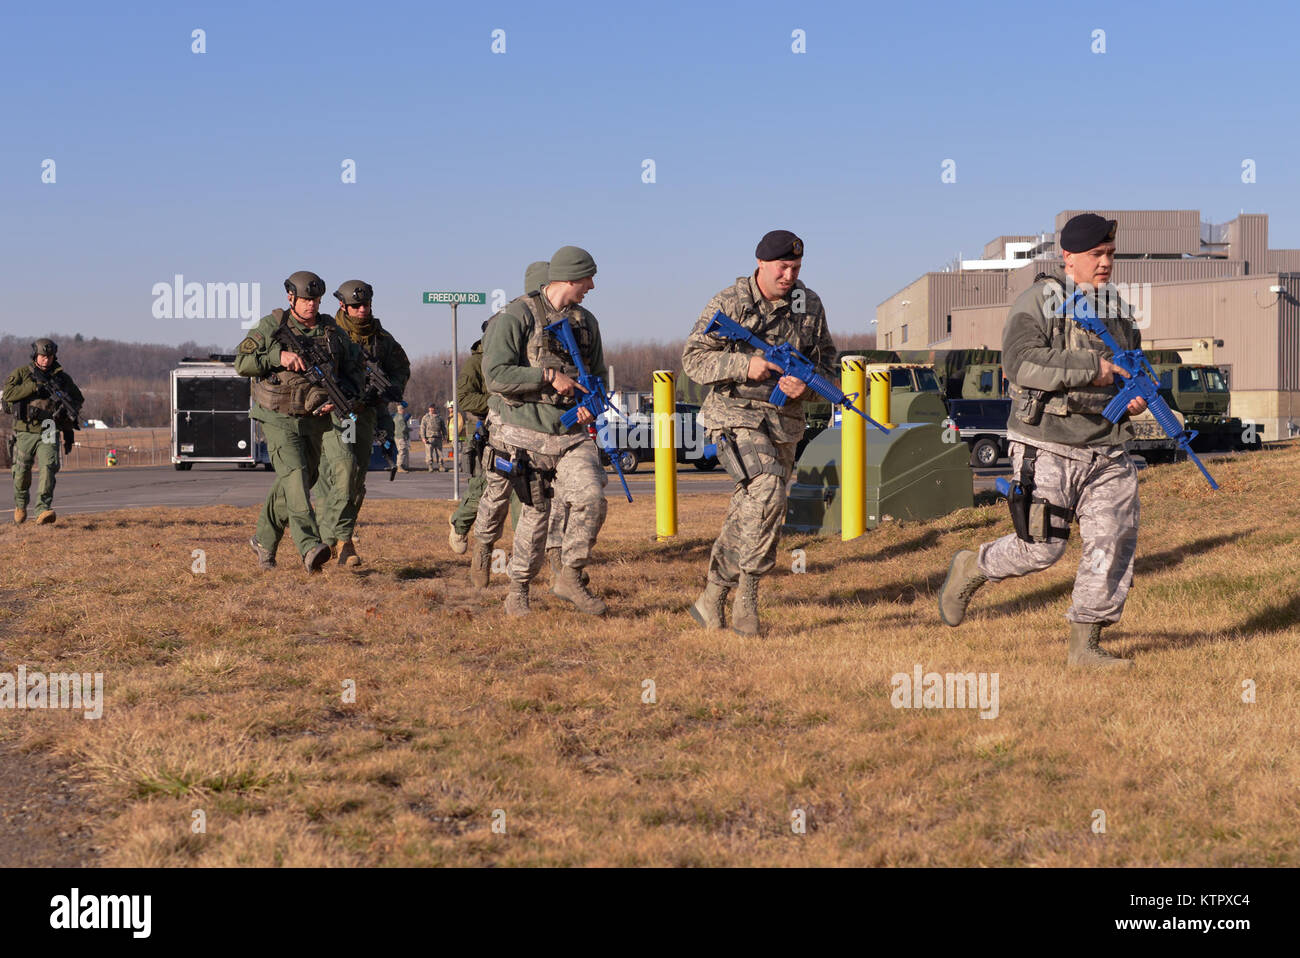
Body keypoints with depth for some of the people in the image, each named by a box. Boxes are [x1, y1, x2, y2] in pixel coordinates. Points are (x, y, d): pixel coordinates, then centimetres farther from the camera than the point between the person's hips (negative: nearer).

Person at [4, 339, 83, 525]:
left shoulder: (62, 377, 9)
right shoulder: (21, 374, 4)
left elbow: (78, 398, 21)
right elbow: (8, 393, -12)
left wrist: (72, 411, -1)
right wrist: (35, 386, -18)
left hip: (48, 433, 0)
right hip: (25, 432, 0)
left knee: (49, 467, -19)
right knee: (22, 471, 7)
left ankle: (43, 510, -25)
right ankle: (20, 504, 34)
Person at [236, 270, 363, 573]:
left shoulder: (332, 332, 6)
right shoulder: (272, 326, -3)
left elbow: (355, 367, 12)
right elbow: (242, 362, -7)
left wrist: (340, 395, -6)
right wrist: (278, 356, -21)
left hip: (313, 421, 5)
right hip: (279, 420, -5)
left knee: (291, 486, 14)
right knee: (295, 478, -21)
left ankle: (264, 540, 34)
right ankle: (310, 548, -35)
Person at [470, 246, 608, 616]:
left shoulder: (586, 322, 12)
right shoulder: (516, 317, -8)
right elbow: (496, 374, -18)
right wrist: (549, 377, -18)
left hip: (571, 433, 5)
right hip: (524, 433, -5)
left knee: (592, 497, -15)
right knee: (535, 511, 3)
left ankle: (569, 578, -1)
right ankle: (518, 591, 26)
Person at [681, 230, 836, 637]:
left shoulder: (810, 304, 5)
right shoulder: (729, 303, -7)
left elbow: (826, 359, 13)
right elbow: (693, 358, -8)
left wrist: (808, 383, -10)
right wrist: (744, 365, -22)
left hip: (785, 420, 5)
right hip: (736, 415, -5)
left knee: (748, 512, 8)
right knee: (767, 491, -25)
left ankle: (713, 596, 20)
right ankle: (747, 594, -15)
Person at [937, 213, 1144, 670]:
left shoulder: (1117, 308, 14)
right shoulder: (1038, 302, -8)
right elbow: (1021, 362, -23)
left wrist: (1137, 396, 5)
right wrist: (1091, 369, -23)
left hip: (1106, 453, 6)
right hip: (1048, 448, -6)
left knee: (1114, 543, -3)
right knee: (1041, 548, -3)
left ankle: (1085, 644, 5)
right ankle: (970, 569, 25)